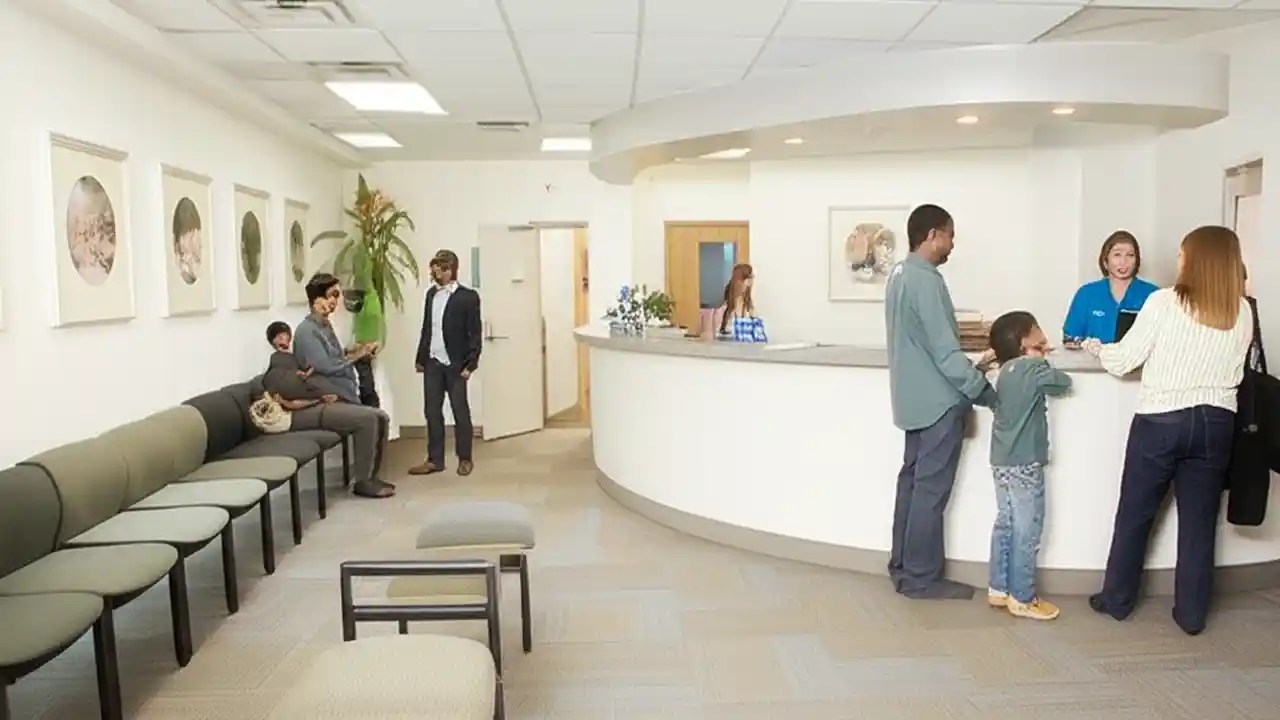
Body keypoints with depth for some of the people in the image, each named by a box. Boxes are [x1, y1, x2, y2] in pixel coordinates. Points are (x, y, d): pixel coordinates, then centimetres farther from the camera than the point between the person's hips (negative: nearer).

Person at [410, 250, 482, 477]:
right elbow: (426, 328, 14)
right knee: (432, 412, 8)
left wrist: (470, 363, -13)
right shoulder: (431, 294, 10)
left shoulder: (468, 297, -7)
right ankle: (435, 459, 16)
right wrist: (420, 358, 12)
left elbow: (475, 333, -8)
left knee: (460, 412, 4)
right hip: (432, 363, 5)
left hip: (455, 364, -5)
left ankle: (465, 459, 15)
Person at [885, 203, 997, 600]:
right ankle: (921, 577, 7)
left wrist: (971, 370, 19)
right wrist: (986, 393, -12)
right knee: (930, 491, -2)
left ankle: (902, 567, 21)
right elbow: (945, 351, -21)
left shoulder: (900, 273, 11)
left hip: (914, 398, 10)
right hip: (938, 401, -10)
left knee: (912, 483, 14)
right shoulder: (926, 281, -20)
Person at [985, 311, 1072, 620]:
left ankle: (998, 589, 22)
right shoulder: (1031, 368, -13)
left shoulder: (1008, 369, 10)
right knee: (1027, 530, 0)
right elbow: (1064, 382, -1)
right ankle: (1021, 597, 8)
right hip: (1024, 463, -9)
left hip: (1002, 460, 9)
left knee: (1006, 524, 15)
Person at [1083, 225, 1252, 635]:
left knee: (1135, 515, 10)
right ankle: (1192, 614, 18)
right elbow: (1234, 371, 12)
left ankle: (1116, 599, 21)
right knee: (1199, 522, 11)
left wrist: (1096, 348, 14)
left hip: (1161, 421, -3)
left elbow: (1123, 360, -6)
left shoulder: (1164, 302, -9)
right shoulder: (1243, 312, 2)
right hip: (1215, 423, 3)